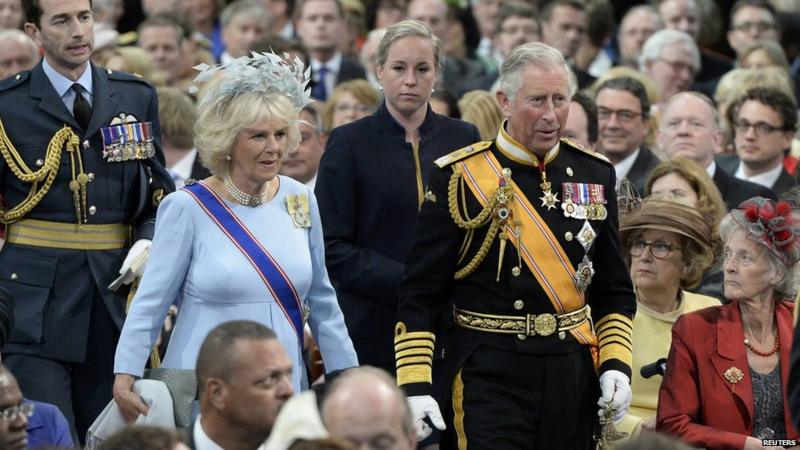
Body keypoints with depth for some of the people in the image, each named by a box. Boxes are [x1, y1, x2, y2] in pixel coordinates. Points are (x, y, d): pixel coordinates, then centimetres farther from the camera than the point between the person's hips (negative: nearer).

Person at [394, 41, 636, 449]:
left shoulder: (594, 174, 9)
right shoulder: (460, 177, -5)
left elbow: (615, 290, 16)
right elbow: (419, 296, -5)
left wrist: (616, 363, 2)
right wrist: (414, 387, -12)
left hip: (573, 370, 4)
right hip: (488, 374, -4)